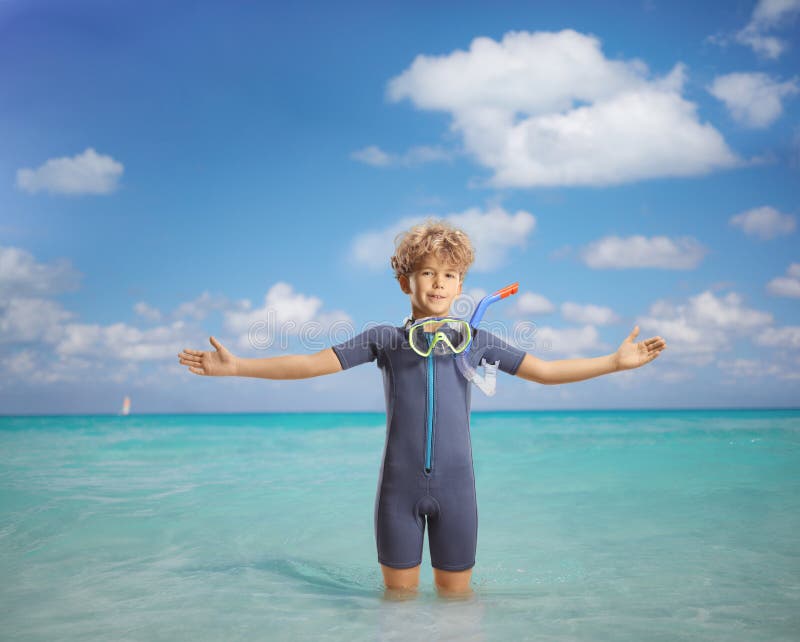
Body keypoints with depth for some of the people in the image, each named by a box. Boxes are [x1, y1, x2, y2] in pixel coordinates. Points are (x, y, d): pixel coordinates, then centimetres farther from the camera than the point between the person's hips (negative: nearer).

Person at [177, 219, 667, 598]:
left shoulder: (475, 339, 5)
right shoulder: (384, 338, 3)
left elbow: (544, 371, 6)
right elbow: (311, 364, 0)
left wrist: (617, 361, -1)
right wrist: (236, 366, -5)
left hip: (456, 488, 1)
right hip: (400, 487, 0)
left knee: (456, 595, 12)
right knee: (399, 594, 12)